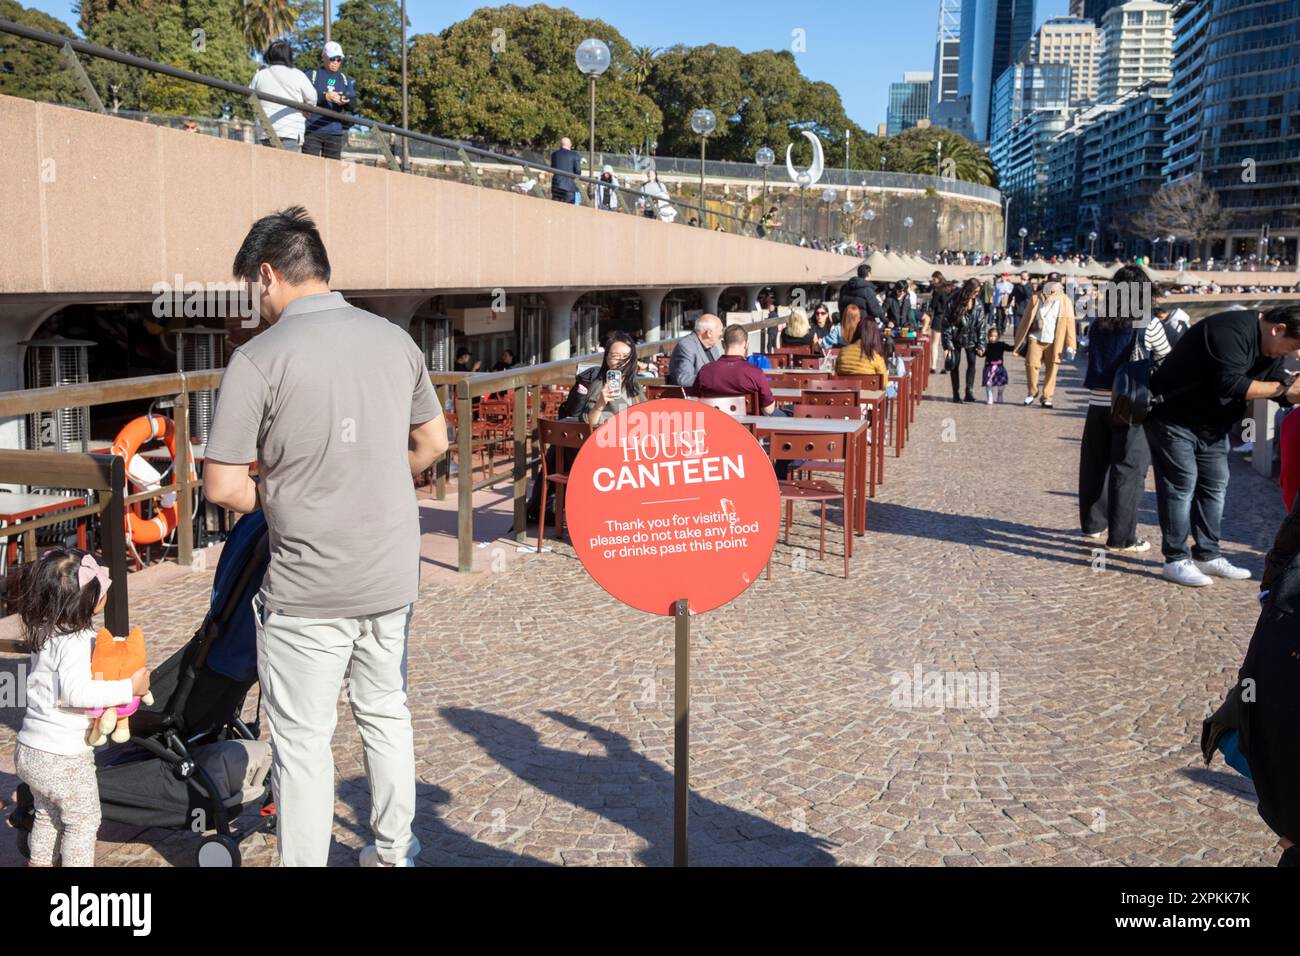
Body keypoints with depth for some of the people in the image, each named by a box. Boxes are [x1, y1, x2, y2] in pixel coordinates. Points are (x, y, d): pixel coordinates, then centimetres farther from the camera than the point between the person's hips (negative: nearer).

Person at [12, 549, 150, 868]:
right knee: (83, 820, 10)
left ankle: (39, 862, 41)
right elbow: (76, 692, -35)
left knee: (47, 815, 28)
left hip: (29, 751, 9)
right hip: (63, 758, -8)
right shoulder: (75, 641, -24)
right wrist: (130, 688, -29)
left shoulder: (44, 633, 4)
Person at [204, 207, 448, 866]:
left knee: (303, 744, 7)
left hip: (307, 591, -6)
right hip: (393, 577, 6)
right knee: (386, 715, 22)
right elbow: (433, 442, 13)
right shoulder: (395, 339, 2)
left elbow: (222, 486, -14)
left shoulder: (258, 357, -15)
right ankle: (394, 852, 37)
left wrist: (276, 502, 4)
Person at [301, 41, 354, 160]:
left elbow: (353, 106, 8)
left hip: (335, 132, 4)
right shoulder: (312, 75, 6)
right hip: (312, 131, -4)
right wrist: (325, 96, -24)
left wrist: (346, 102, -16)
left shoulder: (344, 80, 18)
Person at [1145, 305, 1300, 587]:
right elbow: (1231, 384, -34)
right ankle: (1176, 560, -4)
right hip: (1173, 418, -10)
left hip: (1211, 425, 10)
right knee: (1181, 484, -9)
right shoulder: (1231, 331, -26)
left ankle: (1208, 556, 17)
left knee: (1215, 486, 9)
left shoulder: (1268, 346, 4)